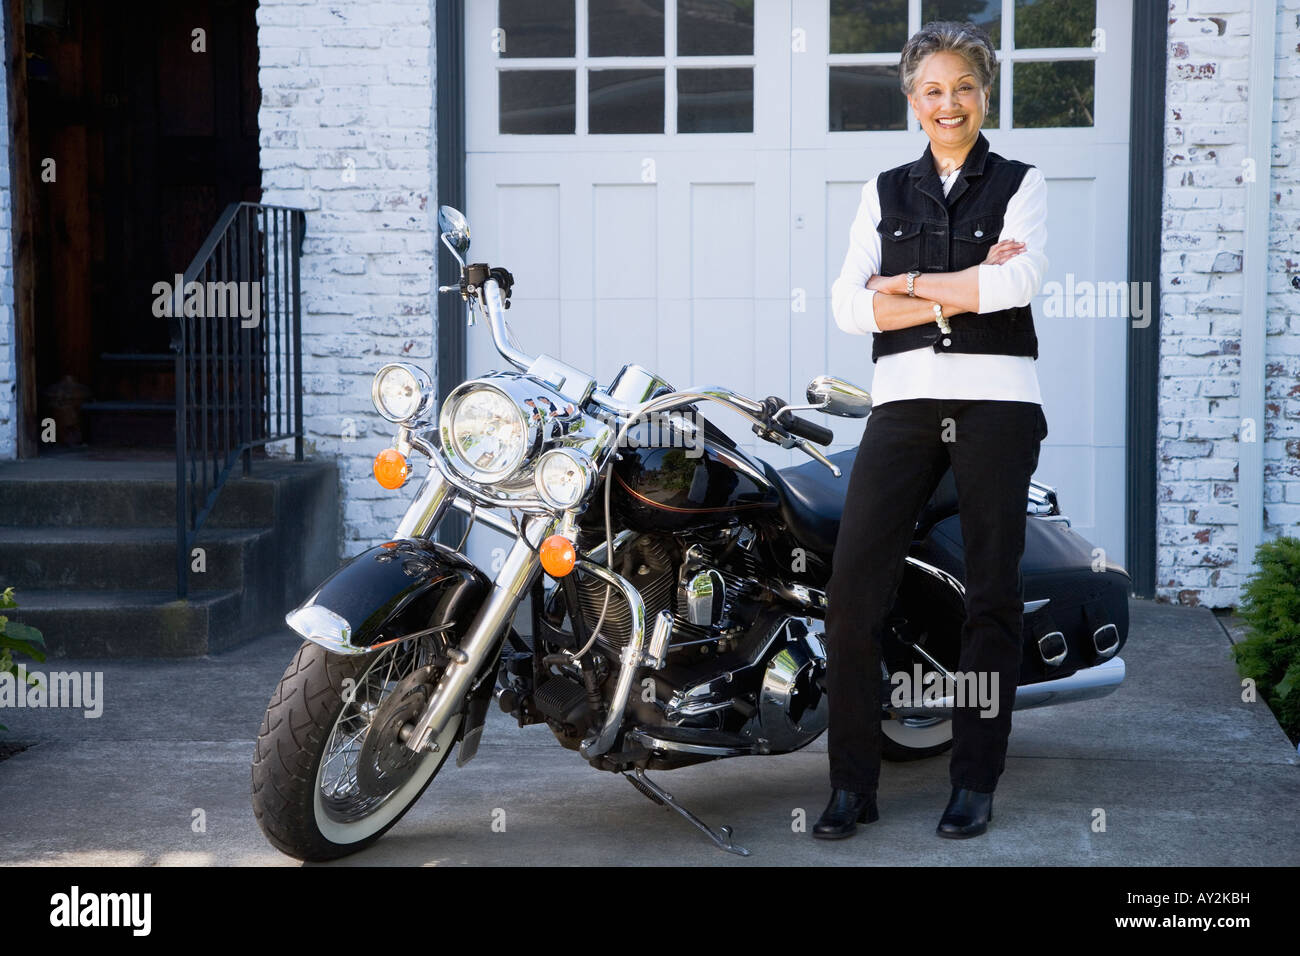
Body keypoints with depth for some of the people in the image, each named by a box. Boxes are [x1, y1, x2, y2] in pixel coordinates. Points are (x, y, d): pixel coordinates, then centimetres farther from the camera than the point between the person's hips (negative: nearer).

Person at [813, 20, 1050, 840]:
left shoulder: (1020, 183, 8)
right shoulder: (885, 192, 15)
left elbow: (1021, 280, -12)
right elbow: (851, 307, 2)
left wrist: (909, 284, -5)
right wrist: (964, 292, -7)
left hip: (996, 401, -2)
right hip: (905, 401, 2)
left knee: (993, 593, 1)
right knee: (853, 588, -8)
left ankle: (976, 783, 10)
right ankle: (854, 785, -1)